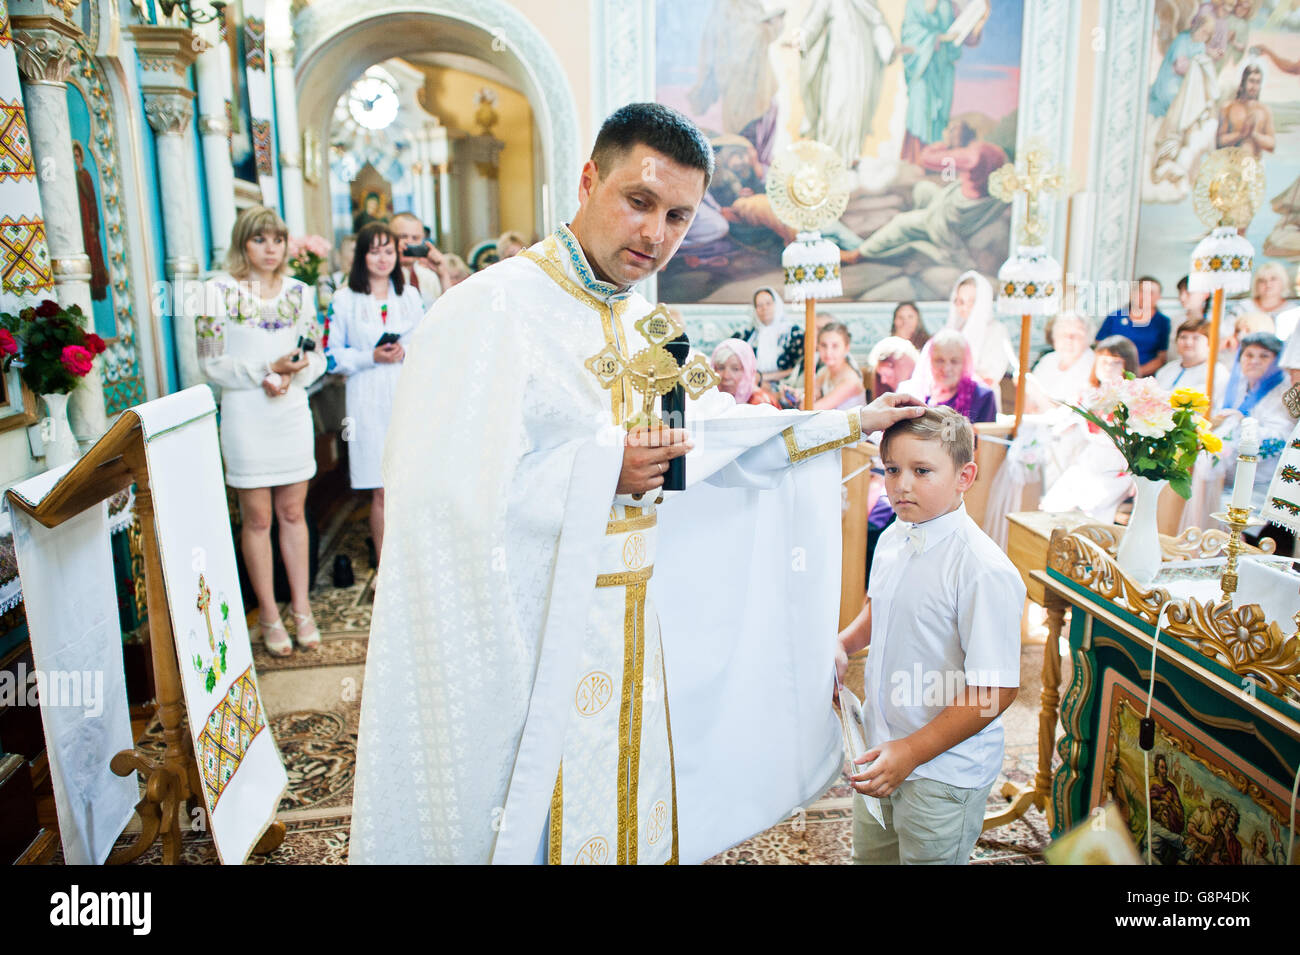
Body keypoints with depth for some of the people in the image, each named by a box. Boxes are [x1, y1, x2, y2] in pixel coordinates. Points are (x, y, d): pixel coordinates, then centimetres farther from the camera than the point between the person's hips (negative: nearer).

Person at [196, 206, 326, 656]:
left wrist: (290, 374, -11)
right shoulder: (219, 291, -2)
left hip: (293, 413, 3)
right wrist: (265, 371, -17)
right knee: (257, 518, 4)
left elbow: (318, 356, 9)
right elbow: (210, 362, -5)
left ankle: (301, 607, 19)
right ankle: (269, 614, 16)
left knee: (293, 513, 9)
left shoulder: (298, 292, 9)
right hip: (246, 418, -3)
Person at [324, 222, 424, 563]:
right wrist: (372, 357, -12)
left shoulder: (411, 295, 12)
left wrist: (406, 352, -6)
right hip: (370, 403, -2)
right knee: (381, 492, -1)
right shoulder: (343, 300, 2)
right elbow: (331, 355, 1)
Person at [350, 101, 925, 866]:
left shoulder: (642, 322, 8)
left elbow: (718, 435, 15)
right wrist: (603, 472, -21)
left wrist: (850, 423, 14)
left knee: (631, 807, 21)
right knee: (538, 823, 11)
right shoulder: (490, 310, -18)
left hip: (632, 629, 7)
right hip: (522, 640, -7)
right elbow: (447, 496, -24)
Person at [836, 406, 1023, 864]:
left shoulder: (985, 570, -25)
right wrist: (843, 643, 2)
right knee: (869, 855, 24)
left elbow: (995, 691, -24)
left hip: (943, 771, -7)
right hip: (880, 748, 7)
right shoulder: (892, 539, -1)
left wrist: (911, 751, -22)